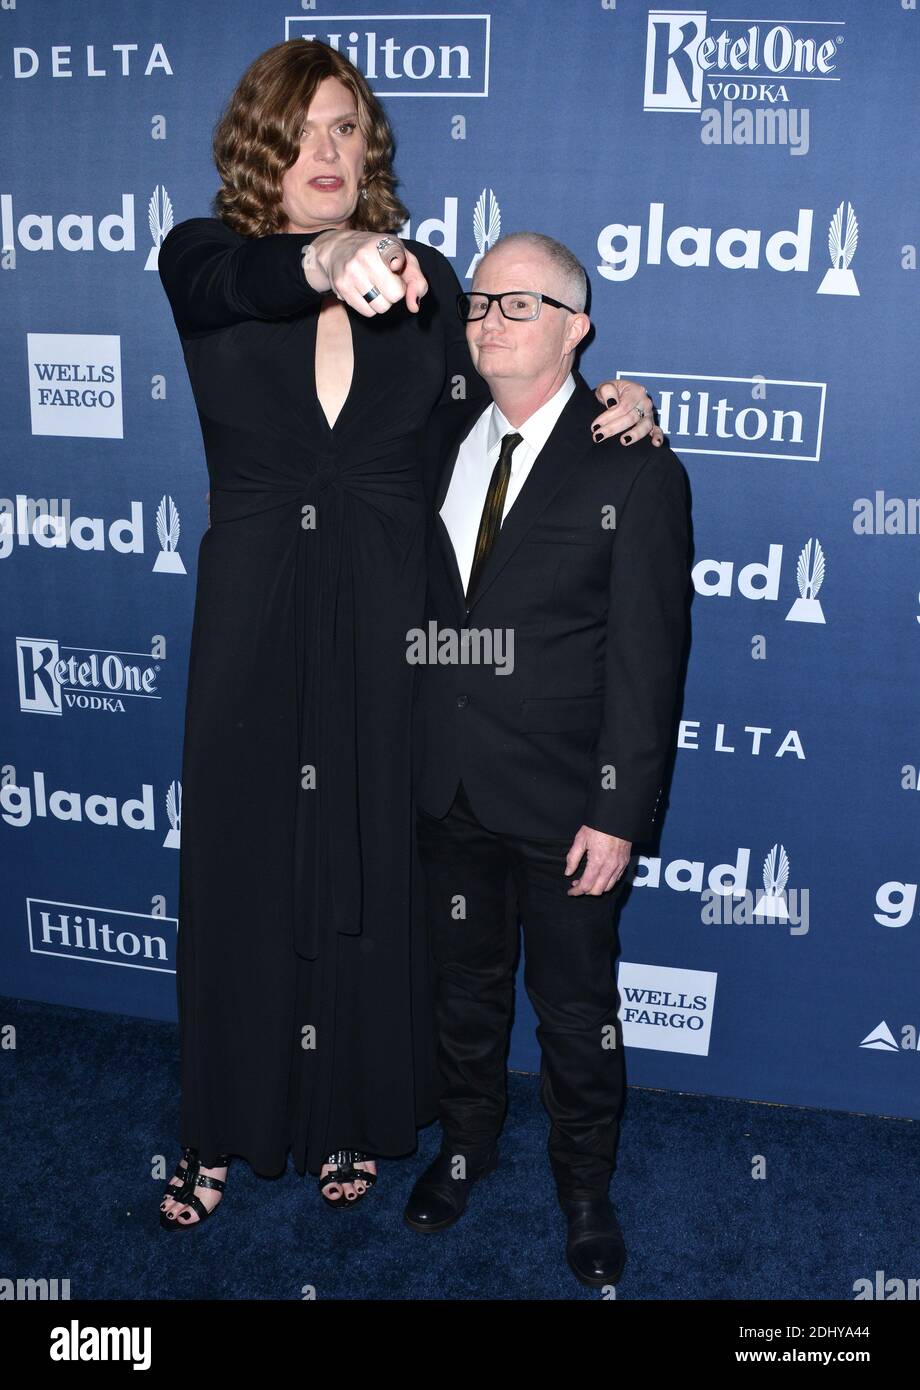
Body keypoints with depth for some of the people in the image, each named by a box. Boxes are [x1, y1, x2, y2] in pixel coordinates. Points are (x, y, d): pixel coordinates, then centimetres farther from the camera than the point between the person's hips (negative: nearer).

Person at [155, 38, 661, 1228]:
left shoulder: (420, 274, 5)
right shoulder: (203, 261, -1)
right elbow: (237, 280, -25)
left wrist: (604, 405, -9)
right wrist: (324, 262, -47)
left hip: (386, 624, 1)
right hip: (254, 622, 0)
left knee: (372, 870, 10)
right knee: (238, 867, 9)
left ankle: (351, 1116, 32)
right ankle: (224, 1125, 31)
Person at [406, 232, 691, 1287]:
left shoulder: (634, 469, -11)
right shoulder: (440, 445, 5)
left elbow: (645, 658, -13)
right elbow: (414, 603, 7)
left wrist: (619, 812, -15)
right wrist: (404, 755, 2)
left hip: (564, 804, -4)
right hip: (448, 791, 5)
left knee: (575, 1006, 13)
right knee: (466, 982, 22)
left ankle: (585, 1183, 37)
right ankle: (466, 1142, 46)